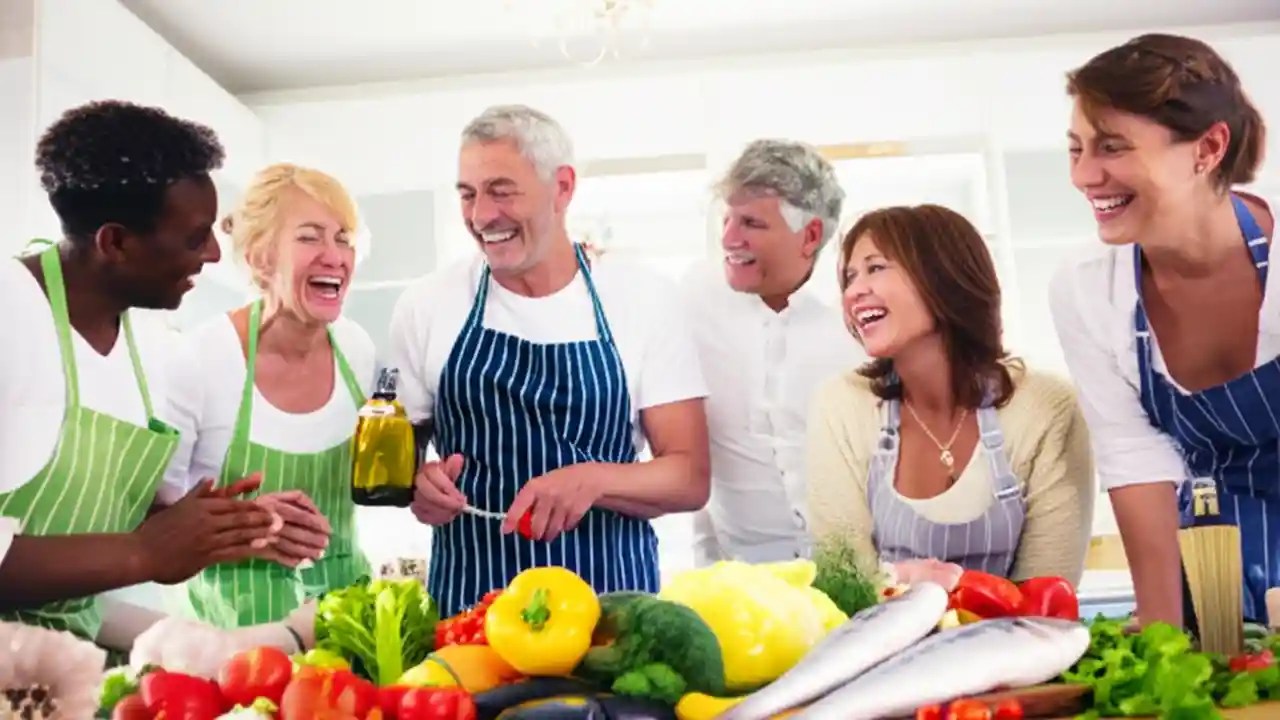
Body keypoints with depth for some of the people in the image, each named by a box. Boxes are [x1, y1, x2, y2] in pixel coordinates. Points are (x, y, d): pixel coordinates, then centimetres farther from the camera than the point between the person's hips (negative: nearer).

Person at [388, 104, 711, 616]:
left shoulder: (643, 299, -5)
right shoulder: (426, 304, -2)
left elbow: (690, 478, -5)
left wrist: (593, 479, -22)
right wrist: (417, 481, -13)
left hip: (612, 599, -1)